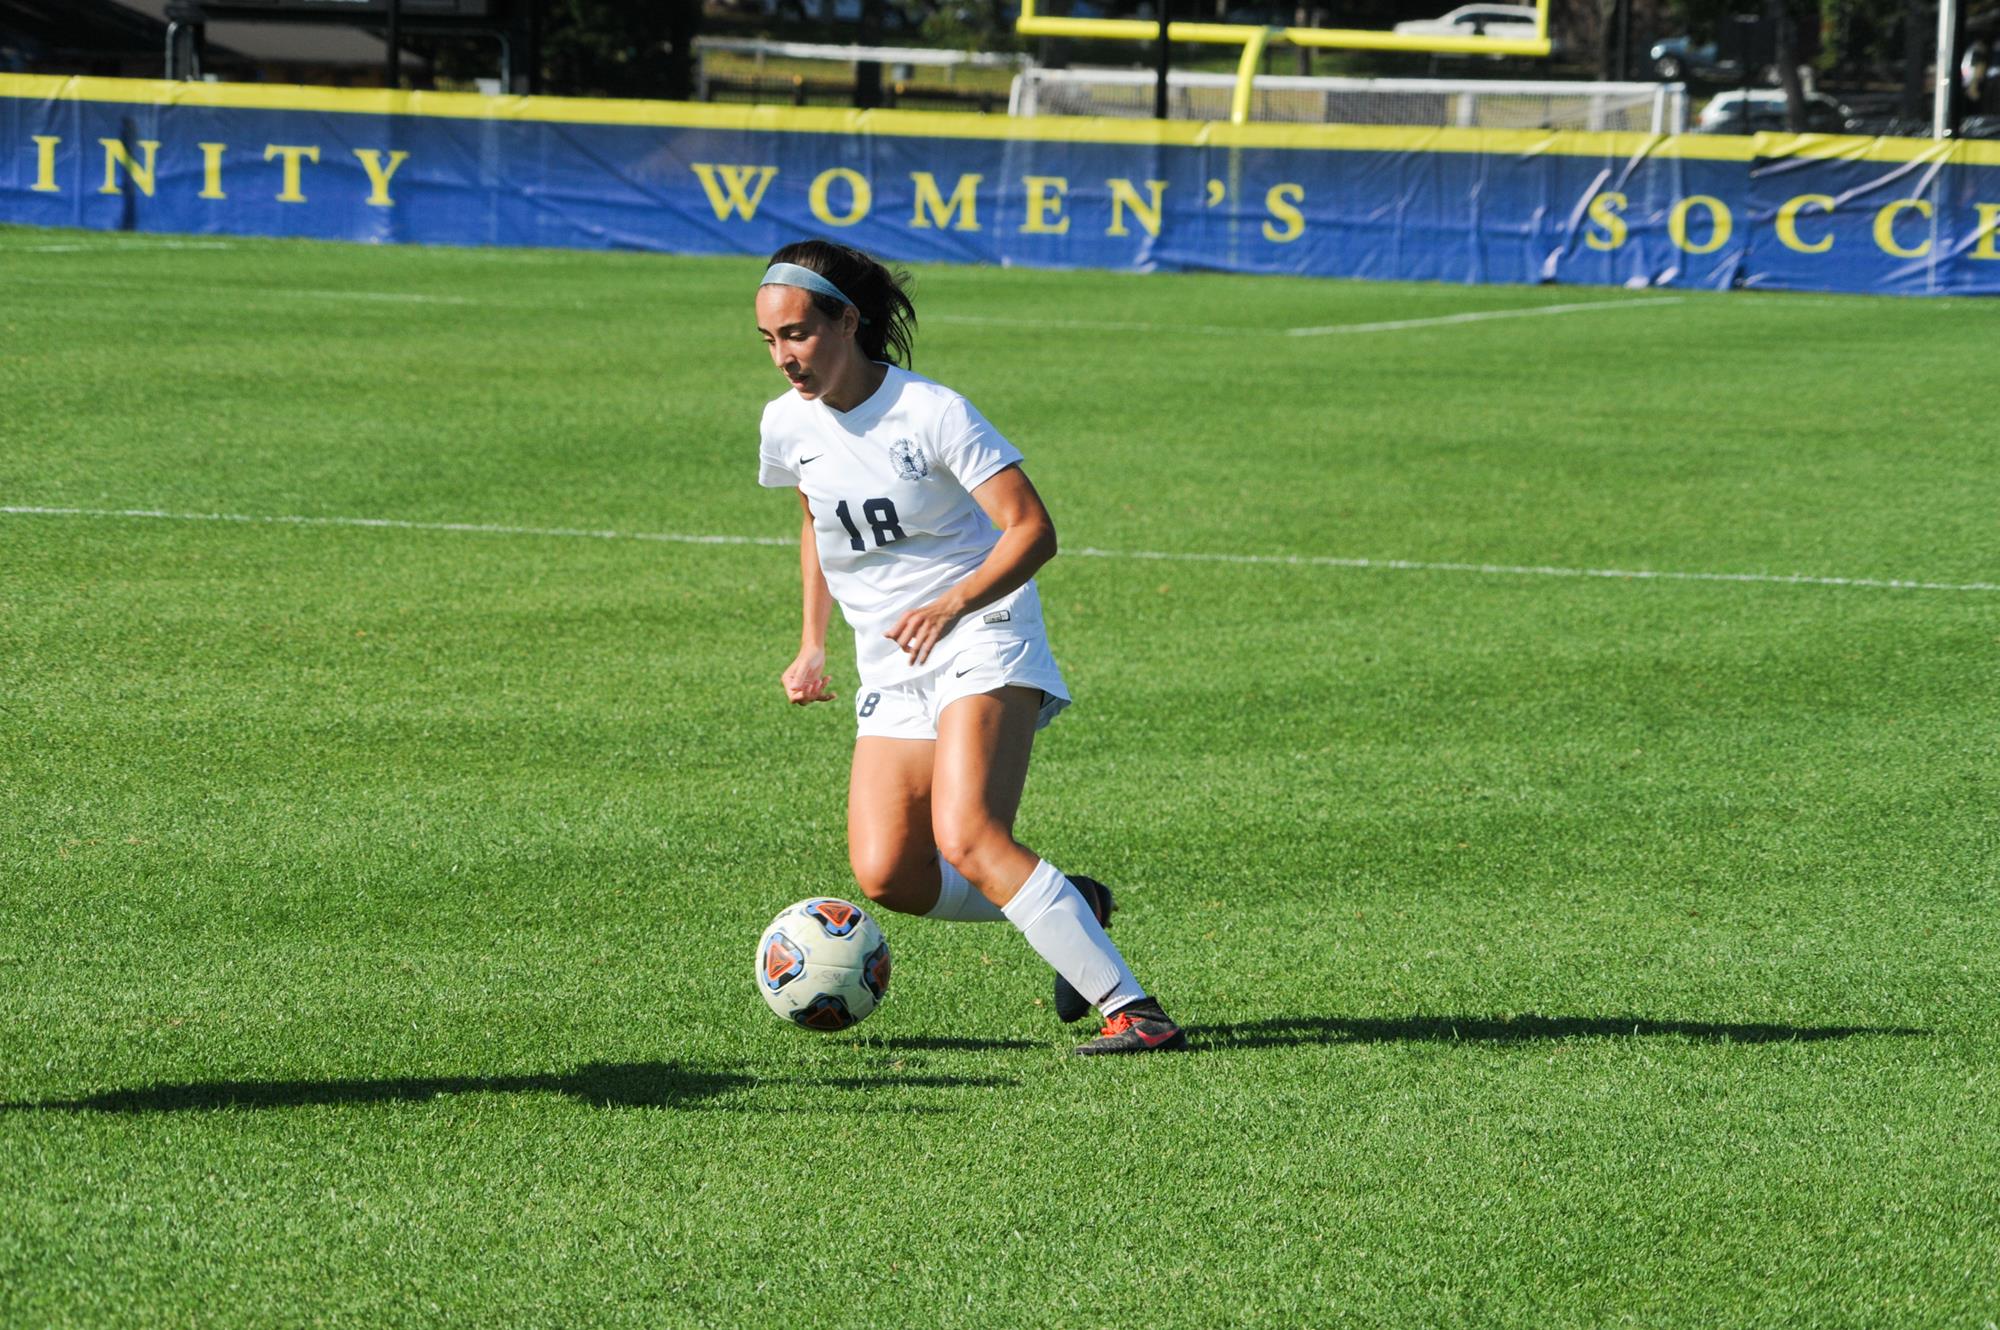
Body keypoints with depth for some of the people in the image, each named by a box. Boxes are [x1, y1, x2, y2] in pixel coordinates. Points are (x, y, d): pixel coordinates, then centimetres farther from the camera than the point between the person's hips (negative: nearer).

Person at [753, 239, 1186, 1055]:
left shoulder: (931, 414, -16)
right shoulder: (789, 424, 3)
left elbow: (1032, 531, -17)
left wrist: (950, 605, -31)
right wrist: (812, 644, 16)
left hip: (982, 645, -6)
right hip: (890, 668, 6)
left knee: (966, 836, -27)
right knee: (887, 876, -10)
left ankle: (1133, 1011, -26)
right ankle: (1069, 906, 12)